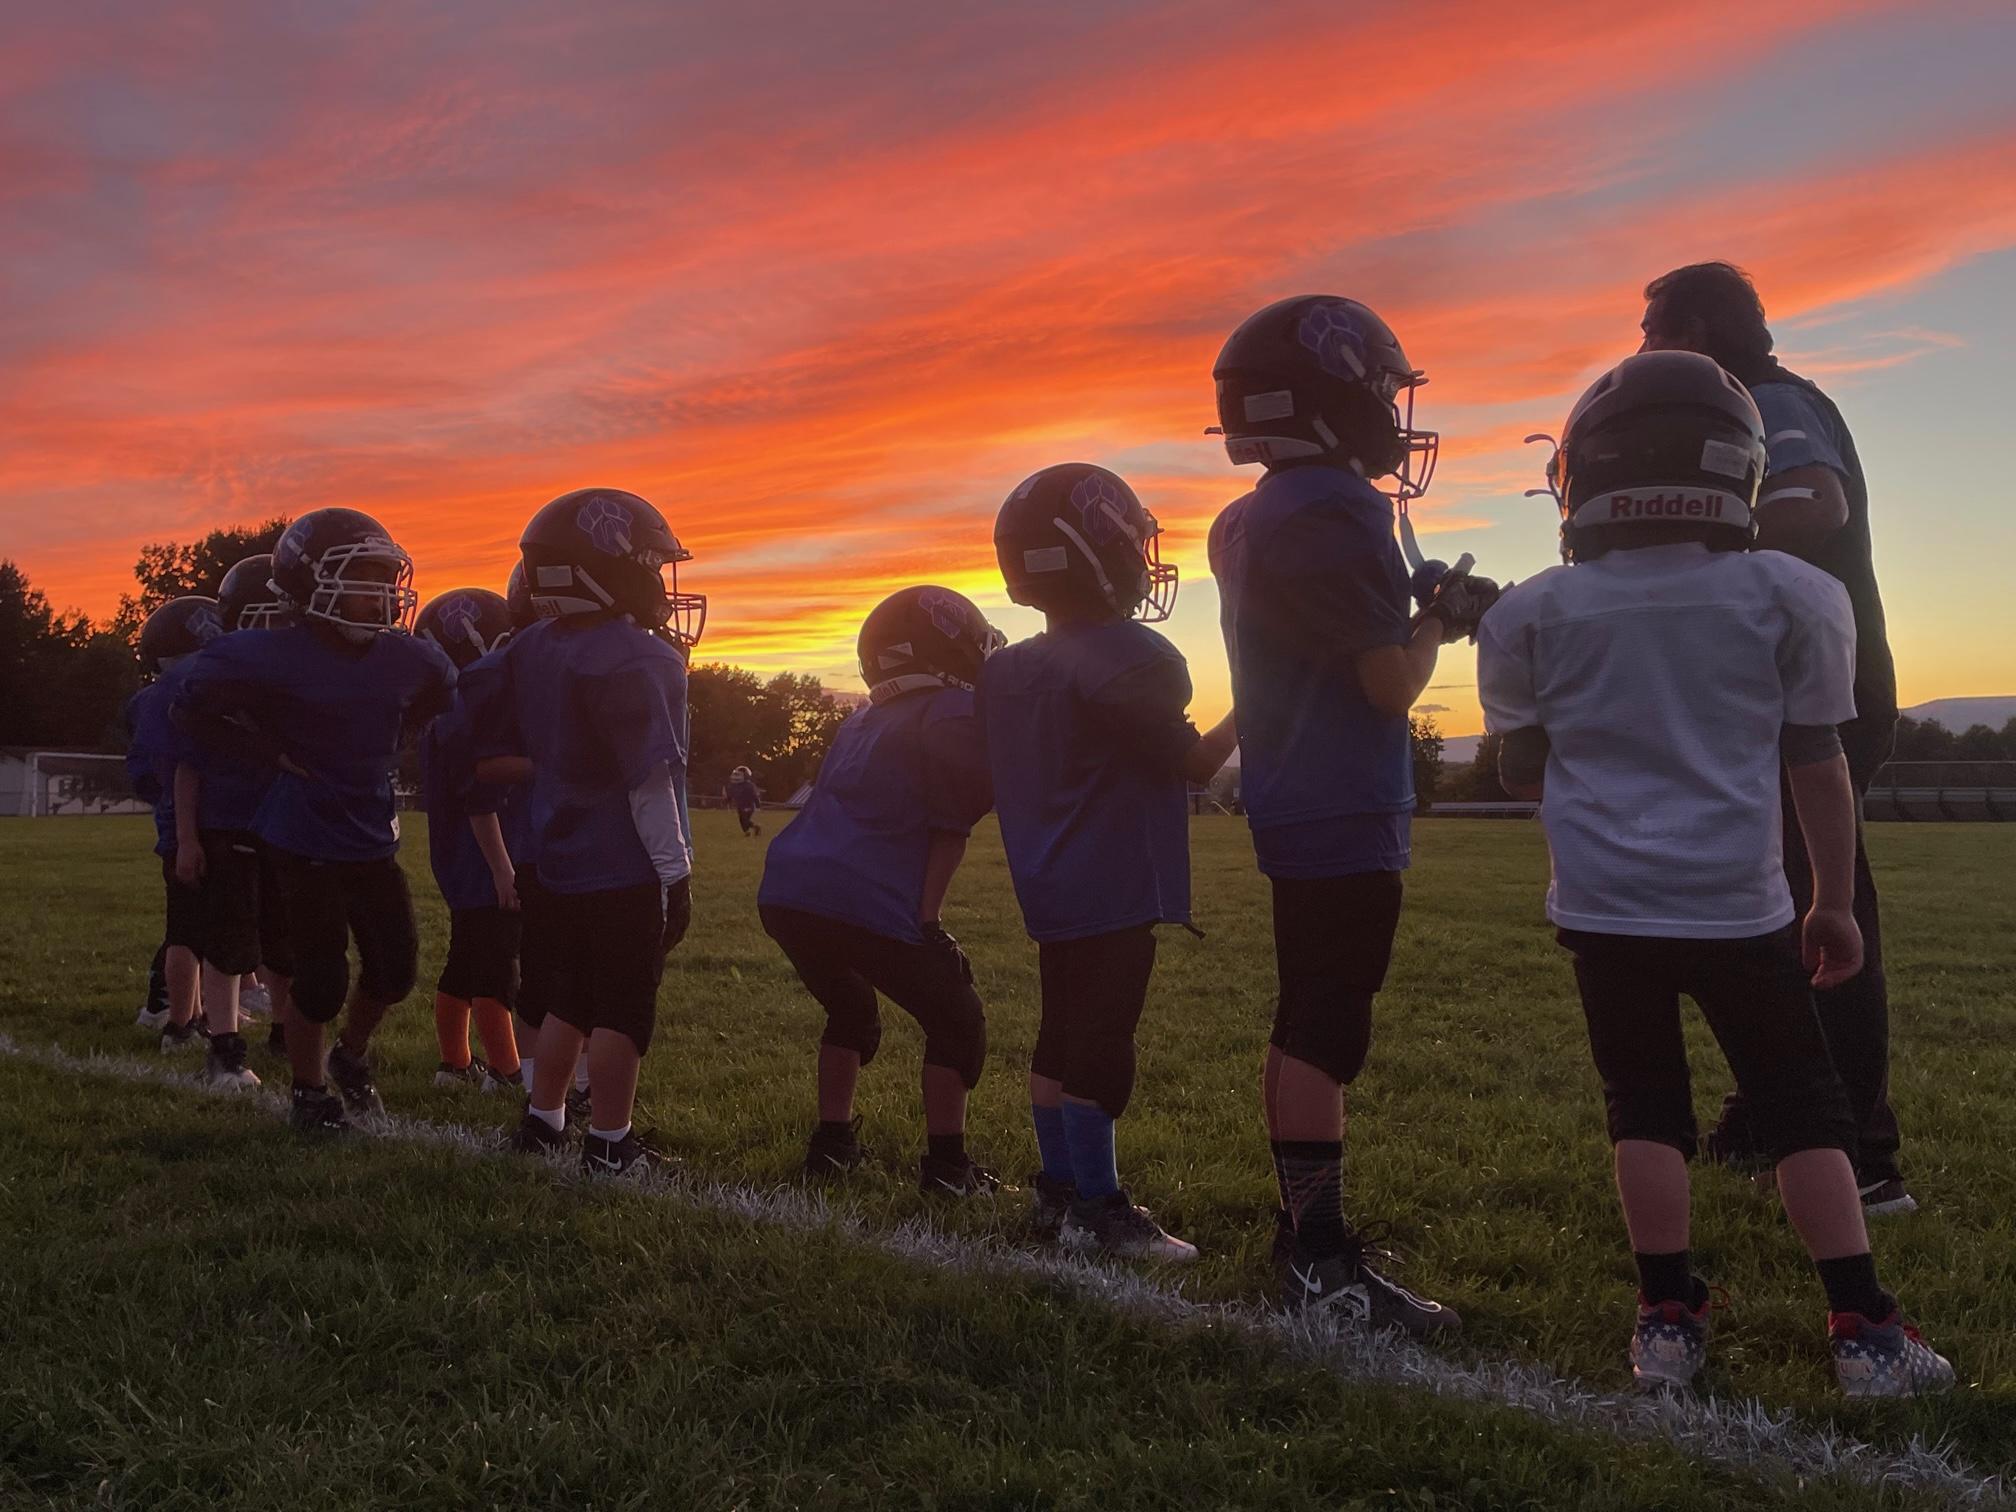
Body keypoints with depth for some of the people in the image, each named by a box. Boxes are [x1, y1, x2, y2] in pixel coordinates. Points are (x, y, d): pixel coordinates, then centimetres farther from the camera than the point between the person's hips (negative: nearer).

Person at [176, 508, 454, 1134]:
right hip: (307, 842, -5)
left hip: (375, 840, 5)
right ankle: (310, 1091, 23)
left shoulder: (408, 661, -3)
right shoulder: (274, 658, -17)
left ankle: (351, 1057, 38)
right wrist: (275, 753, -13)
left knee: (395, 970, 9)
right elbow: (193, 707, -7)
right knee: (321, 983, -1)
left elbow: (441, 699, 19)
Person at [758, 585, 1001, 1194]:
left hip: (785, 894, 8)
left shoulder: (862, 722, 22)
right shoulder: (957, 716, 0)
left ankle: (832, 1142, 29)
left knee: (850, 1012, 30)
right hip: (867, 907, -7)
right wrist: (928, 919, -4)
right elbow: (950, 830, -5)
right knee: (956, 1022, 11)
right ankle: (945, 1161, 9)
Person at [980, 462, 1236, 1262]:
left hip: (1048, 888, 9)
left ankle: (1058, 1190, 22)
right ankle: (1098, 1208, 2)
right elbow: (1194, 762, -9)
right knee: (1099, 1045, -4)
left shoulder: (1007, 670, 9)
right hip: (1113, 892, -9)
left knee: (1061, 1038, 14)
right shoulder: (1132, 659, -16)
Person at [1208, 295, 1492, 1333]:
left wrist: (1420, 613, 13)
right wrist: (1439, 622, 1)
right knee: (1324, 1031, -7)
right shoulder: (1336, 515, -17)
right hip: (1343, 816, -10)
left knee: (1304, 1026, 14)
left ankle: (1304, 1228, 23)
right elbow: (1391, 686, -17)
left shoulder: (1250, 524, 12)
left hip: (1291, 808, 10)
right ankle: (1323, 1260, -2)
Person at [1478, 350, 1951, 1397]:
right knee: (1802, 1108, 11)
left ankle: (1668, 1320, 11)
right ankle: (1864, 1330, 10)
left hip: (1606, 905, 0)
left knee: (1645, 1108, 12)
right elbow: (1816, 764, 4)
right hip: (1740, 905, 0)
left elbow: (1521, 772, 8)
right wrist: (1835, 900, 13)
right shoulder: (1786, 598, -2)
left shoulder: (1536, 615, -3)